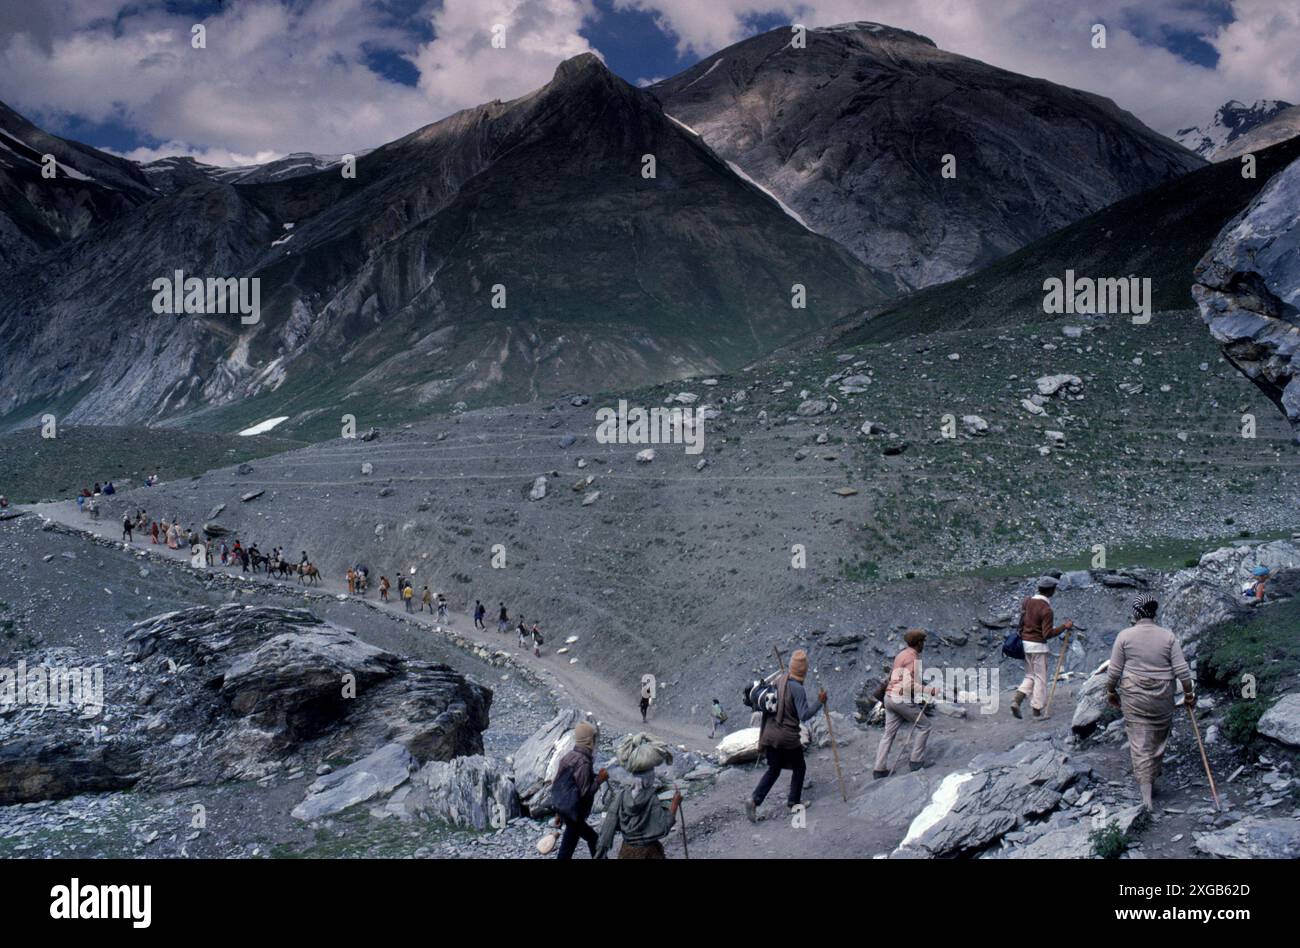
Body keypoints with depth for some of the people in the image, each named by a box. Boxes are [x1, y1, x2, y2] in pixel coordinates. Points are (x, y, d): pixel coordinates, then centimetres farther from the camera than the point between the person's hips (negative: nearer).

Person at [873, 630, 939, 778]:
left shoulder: (900, 655, 17)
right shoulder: (913, 659, -13)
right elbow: (908, 684, -22)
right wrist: (930, 691, -18)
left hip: (890, 697, 8)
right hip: (902, 699, -8)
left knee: (889, 734, 8)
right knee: (924, 725, 10)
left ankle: (880, 769, 4)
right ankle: (916, 760, 9)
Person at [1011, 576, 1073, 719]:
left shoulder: (1027, 601, 4)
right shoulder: (1046, 609, -18)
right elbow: (1048, 634, -18)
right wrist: (1064, 626, -12)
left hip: (1024, 642, 7)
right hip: (1038, 645, -7)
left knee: (1030, 676, 16)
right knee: (1040, 678, 5)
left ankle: (1016, 700, -1)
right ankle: (1037, 710, 9)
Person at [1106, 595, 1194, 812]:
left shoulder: (1125, 636, -5)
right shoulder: (1168, 636, -1)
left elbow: (1114, 670, -3)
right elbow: (1181, 669, -3)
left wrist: (1111, 692, 11)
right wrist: (1189, 693, 9)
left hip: (1133, 697, -2)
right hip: (1163, 697, 2)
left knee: (1139, 744, 1)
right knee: (1158, 741, 17)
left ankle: (1146, 793, -7)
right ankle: (1151, 782, 28)